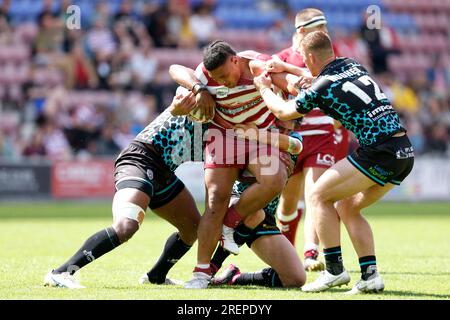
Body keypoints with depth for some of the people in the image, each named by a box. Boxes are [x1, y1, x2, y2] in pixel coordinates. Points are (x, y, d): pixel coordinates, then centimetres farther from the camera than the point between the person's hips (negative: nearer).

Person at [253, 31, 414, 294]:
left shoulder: (321, 88, -5)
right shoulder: (352, 65, 16)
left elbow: (283, 111, 13)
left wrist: (264, 88, 31)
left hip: (379, 152, -8)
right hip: (405, 152, 8)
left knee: (320, 195, 4)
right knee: (347, 207, 19)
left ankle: (335, 270, 0)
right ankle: (370, 275, 11)